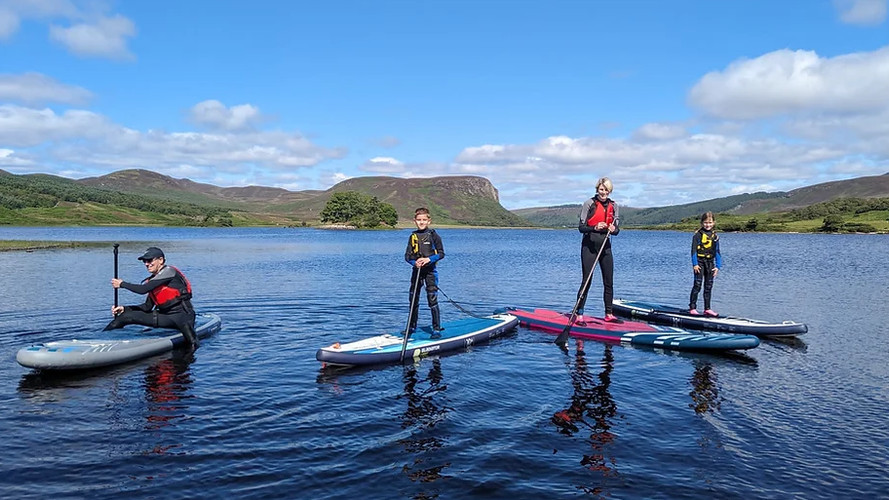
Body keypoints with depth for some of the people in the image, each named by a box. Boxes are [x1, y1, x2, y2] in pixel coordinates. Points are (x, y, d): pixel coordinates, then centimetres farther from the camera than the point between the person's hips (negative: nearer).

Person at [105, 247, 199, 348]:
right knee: (125, 316, 4)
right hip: (164, 316, 9)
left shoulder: (169, 271, -8)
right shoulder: (153, 280, 17)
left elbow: (143, 289, -13)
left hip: (182, 314, -8)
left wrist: (122, 284, 2)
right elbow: (147, 307, 19)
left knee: (183, 323, -47)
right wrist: (124, 308, 8)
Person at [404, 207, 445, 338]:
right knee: (413, 300, 9)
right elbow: (407, 256, 6)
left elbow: (441, 253, -3)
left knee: (432, 300, -7)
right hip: (416, 270, 4)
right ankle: (412, 327, 23)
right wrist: (414, 262, -14)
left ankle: (437, 329, 0)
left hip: (430, 270, -4)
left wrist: (429, 259, -18)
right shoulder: (413, 236, 8)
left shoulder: (433, 235, -3)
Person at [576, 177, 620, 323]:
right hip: (589, 246, -5)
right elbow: (581, 227, -8)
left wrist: (613, 229, -15)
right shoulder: (589, 204, -5)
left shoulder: (613, 206, 9)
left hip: (605, 247, 5)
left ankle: (609, 314, 18)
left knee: (609, 282, 7)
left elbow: (617, 229, 9)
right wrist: (595, 228, -26)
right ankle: (579, 314, -1)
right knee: (586, 281, -6)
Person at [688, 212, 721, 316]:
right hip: (699, 262, -5)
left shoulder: (715, 236, 9)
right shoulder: (698, 234, -6)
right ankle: (692, 308, -2)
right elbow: (693, 250, -8)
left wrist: (717, 266, 6)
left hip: (710, 262, 5)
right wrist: (695, 264, -14)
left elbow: (717, 252, 11)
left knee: (708, 287, 8)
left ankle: (707, 309, 13)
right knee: (697, 285, -7)